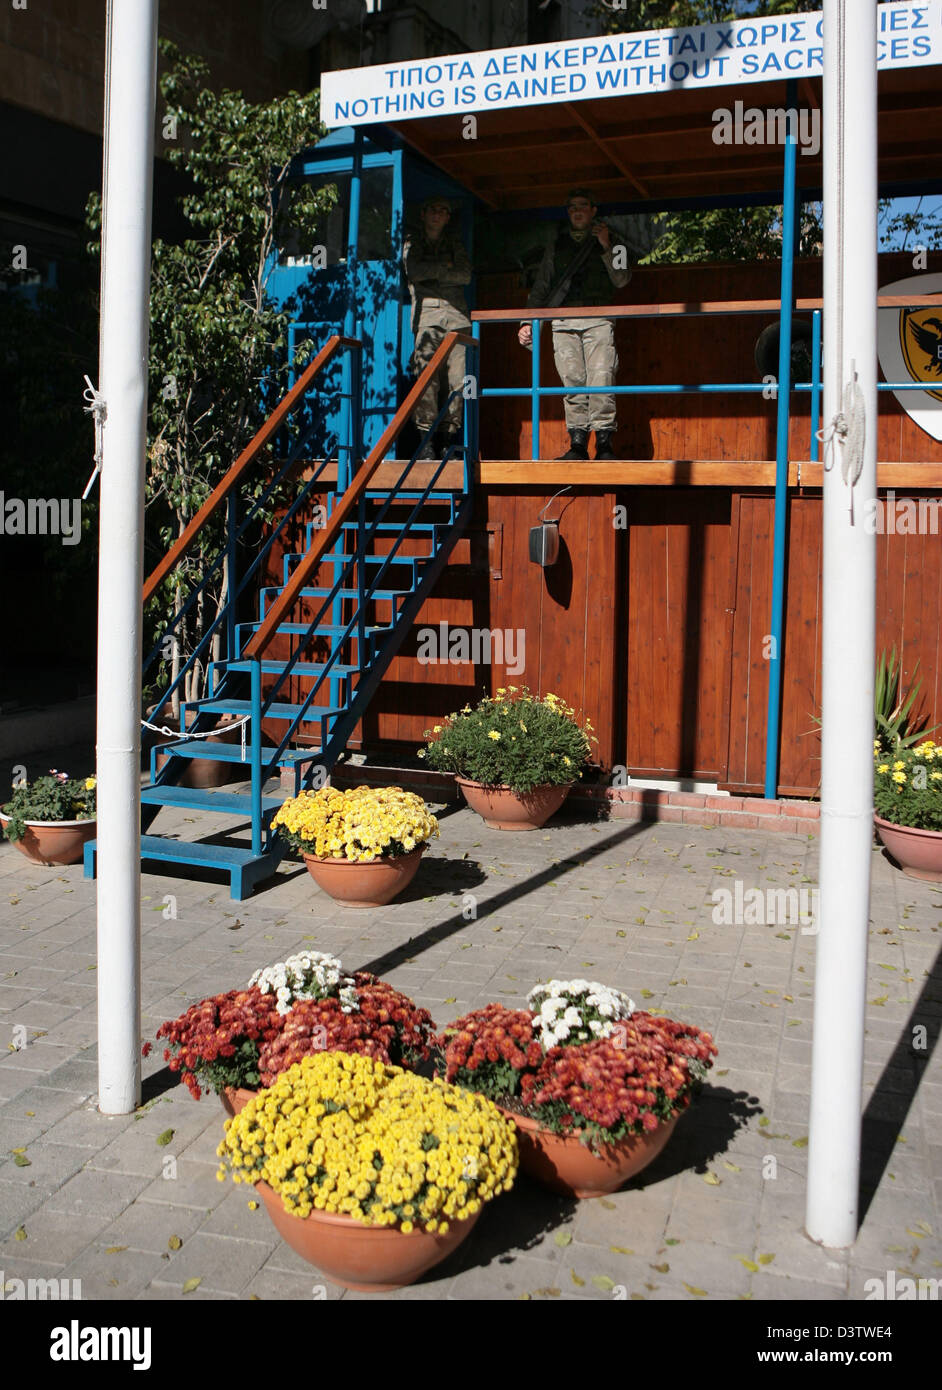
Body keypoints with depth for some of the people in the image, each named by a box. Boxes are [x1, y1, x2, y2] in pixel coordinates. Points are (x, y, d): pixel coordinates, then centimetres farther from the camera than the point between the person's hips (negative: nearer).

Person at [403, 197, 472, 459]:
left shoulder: (454, 242, 23)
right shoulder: (412, 243, 17)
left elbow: (465, 275, 7)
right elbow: (414, 270, -3)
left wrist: (432, 272, 1)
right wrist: (445, 267, 3)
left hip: (456, 315, 2)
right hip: (426, 314, -2)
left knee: (457, 378, -8)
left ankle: (451, 437, -6)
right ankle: (426, 438, -17)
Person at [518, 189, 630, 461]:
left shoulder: (607, 240, 16)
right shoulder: (558, 243, 22)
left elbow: (621, 280, 4)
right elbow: (541, 286, 22)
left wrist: (606, 247, -5)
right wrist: (528, 321, 13)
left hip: (598, 318, -2)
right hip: (564, 320, 2)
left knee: (601, 375, -17)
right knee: (572, 379, -8)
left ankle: (604, 441, -16)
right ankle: (578, 443, -7)